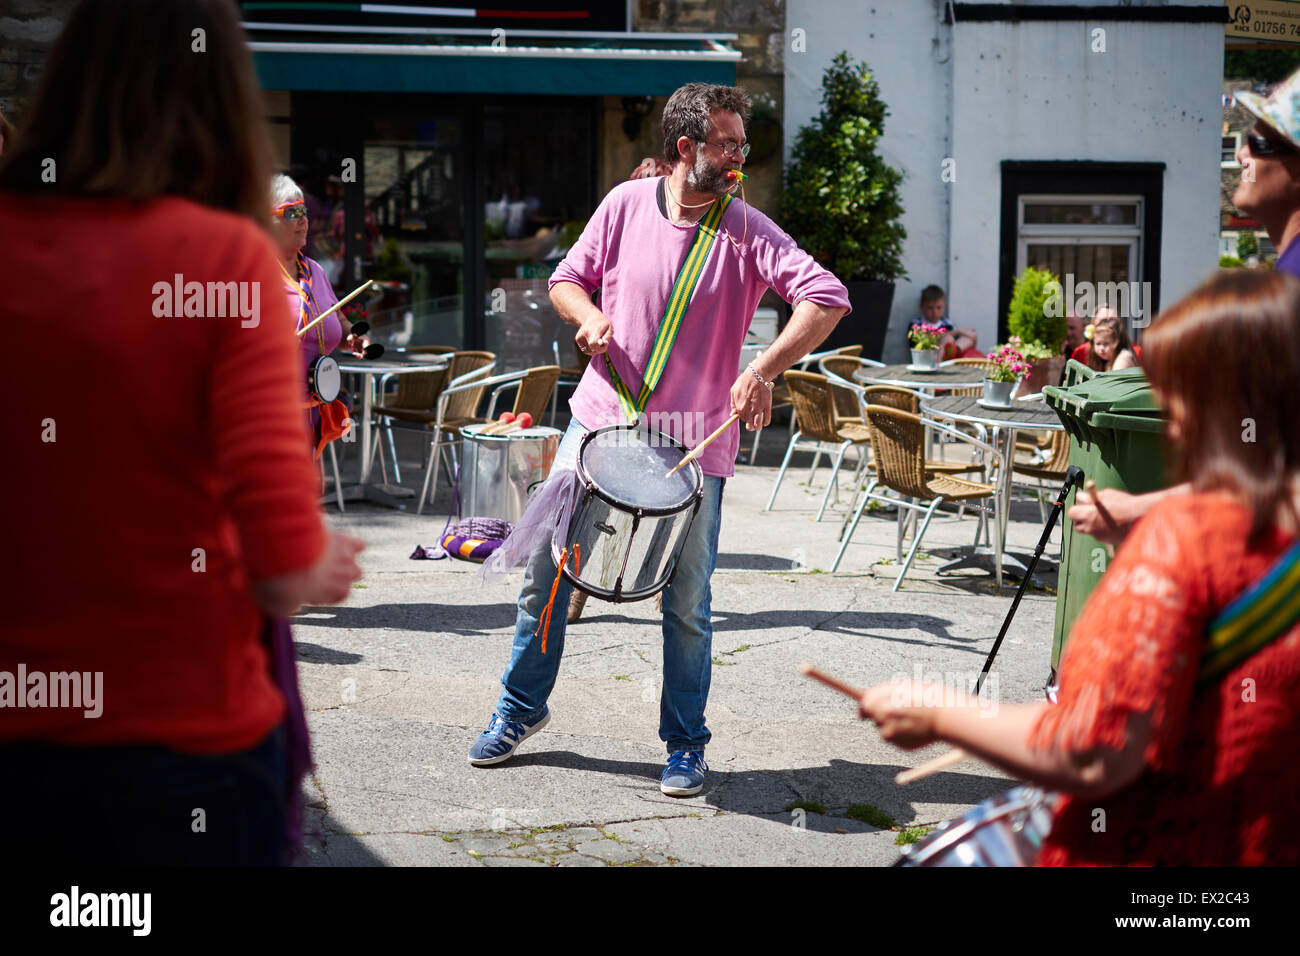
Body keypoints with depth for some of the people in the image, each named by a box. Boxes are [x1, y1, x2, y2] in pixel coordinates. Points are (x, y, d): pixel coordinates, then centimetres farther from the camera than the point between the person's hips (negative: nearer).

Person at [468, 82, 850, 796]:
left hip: (693, 442, -2)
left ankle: (686, 745, 19)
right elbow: (568, 278, 12)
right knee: (545, 566, 7)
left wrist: (763, 371, -29)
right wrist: (588, 316, -11)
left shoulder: (746, 231, -8)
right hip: (600, 418, 2)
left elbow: (827, 298, -18)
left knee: (687, 603, 3)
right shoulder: (626, 204, 0)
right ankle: (521, 708, 26)